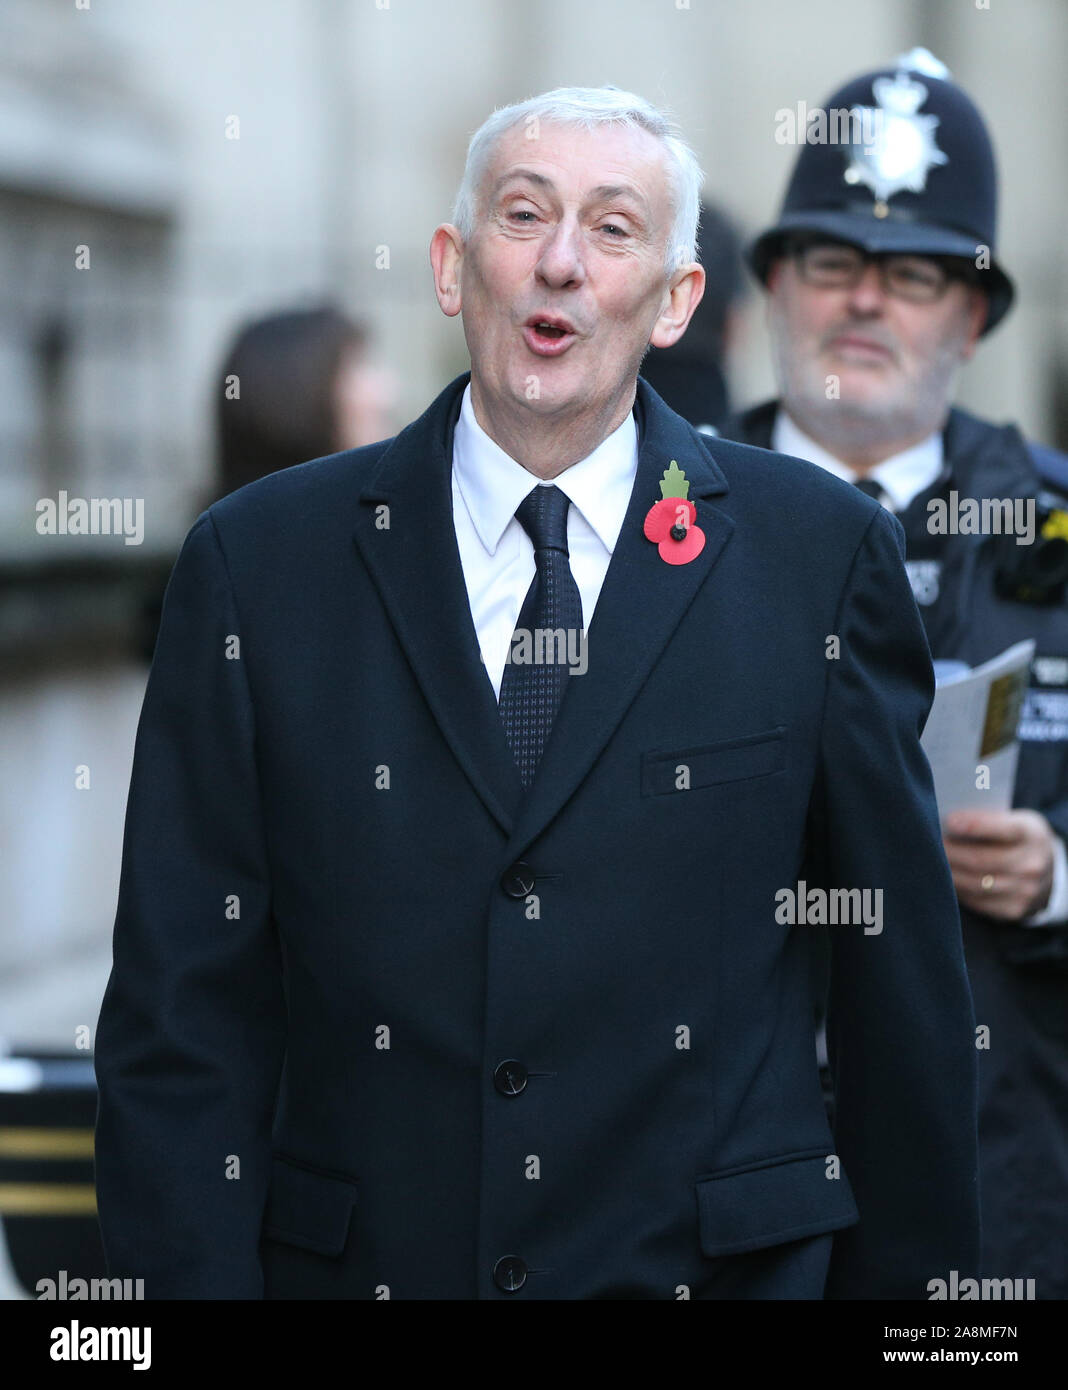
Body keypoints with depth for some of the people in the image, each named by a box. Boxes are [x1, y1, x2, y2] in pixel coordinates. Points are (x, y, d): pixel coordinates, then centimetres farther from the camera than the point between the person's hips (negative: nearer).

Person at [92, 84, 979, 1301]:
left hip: (721, 1263, 0)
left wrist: (911, 1278, 2)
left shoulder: (821, 553, 0)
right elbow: (187, 1000, -1)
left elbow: (900, 965, 3)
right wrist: (193, 1282, -8)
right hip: (358, 1259, 1)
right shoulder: (259, 562, 0)